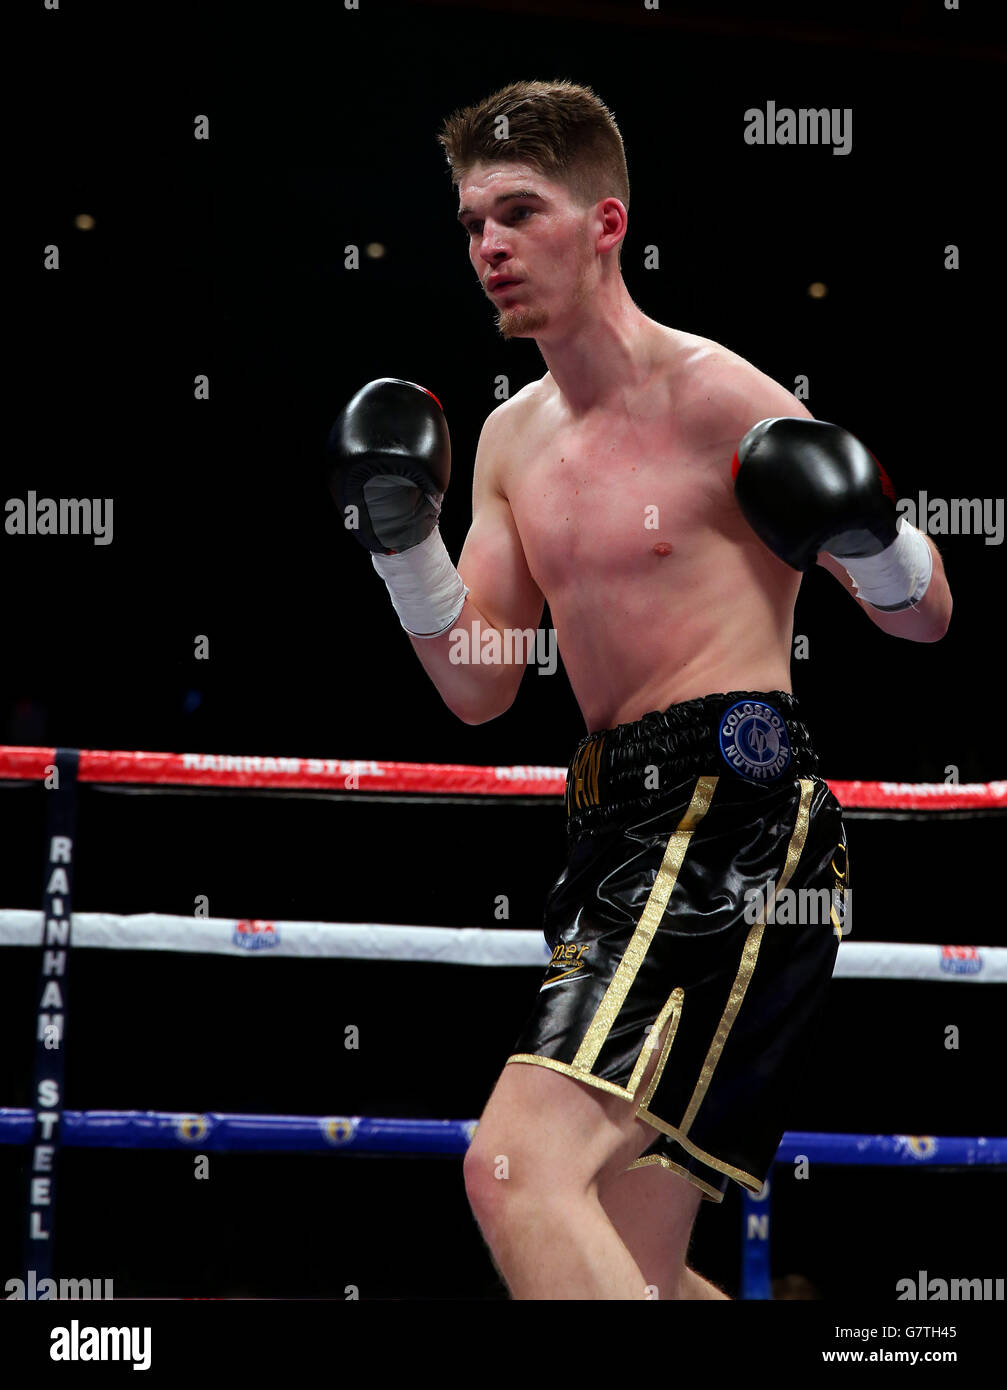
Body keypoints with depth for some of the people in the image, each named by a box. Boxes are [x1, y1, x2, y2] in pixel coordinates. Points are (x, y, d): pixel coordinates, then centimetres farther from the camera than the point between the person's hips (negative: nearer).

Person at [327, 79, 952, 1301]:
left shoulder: (713, 397, -6)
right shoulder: (512, 438, 16)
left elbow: (925, 619, 0)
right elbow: (479, 690, 16)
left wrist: (868, 536, -21)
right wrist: (401, 537, 3)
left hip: (733, 821, -9)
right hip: (625, 831, 9)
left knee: (518, 1172, -25)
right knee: (622, 1273, 13)